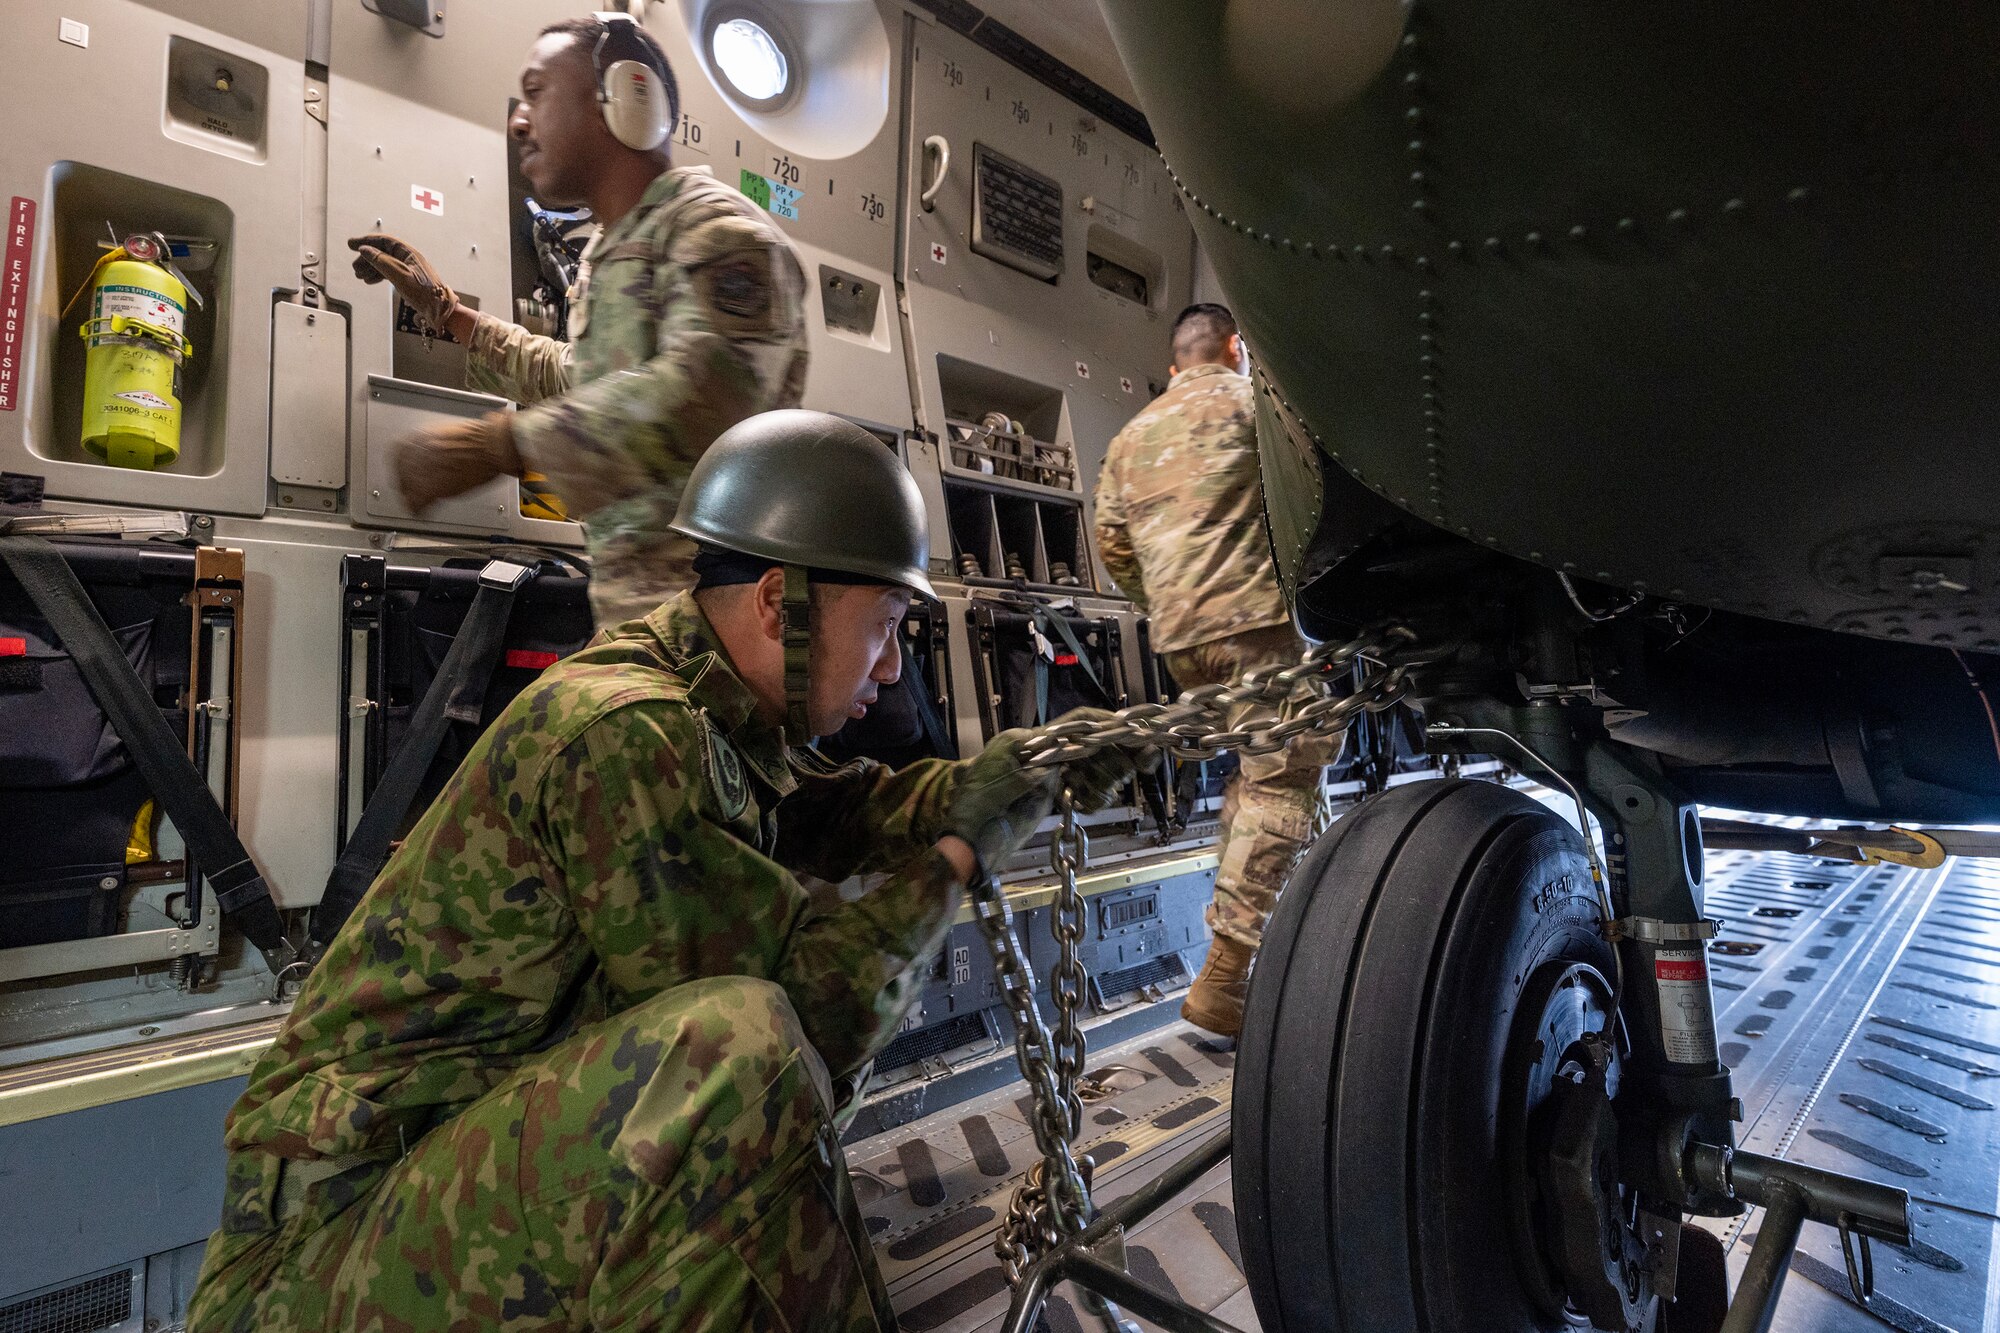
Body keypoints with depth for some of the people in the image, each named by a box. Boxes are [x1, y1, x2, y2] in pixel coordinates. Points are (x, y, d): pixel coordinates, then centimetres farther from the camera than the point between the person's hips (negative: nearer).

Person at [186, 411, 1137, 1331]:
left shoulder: (703, 705, 1)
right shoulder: (621, 733, -25)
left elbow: (832, 811, 17)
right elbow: (810, 1025, -23)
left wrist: (988, 781, 5)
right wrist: (958, 854, -12)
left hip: (494, 1120, 9)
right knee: (745, 1051, -32)